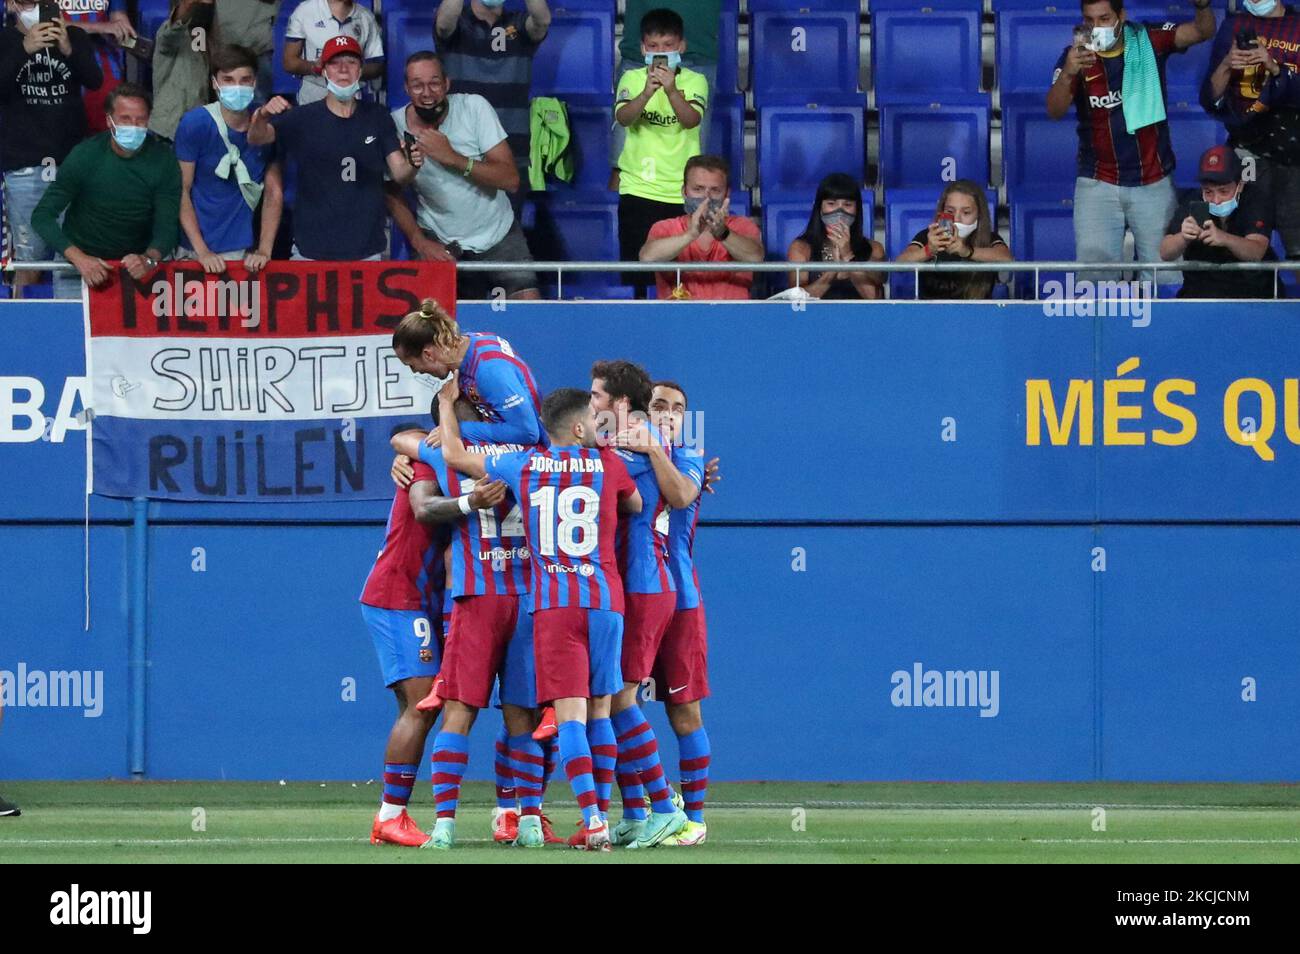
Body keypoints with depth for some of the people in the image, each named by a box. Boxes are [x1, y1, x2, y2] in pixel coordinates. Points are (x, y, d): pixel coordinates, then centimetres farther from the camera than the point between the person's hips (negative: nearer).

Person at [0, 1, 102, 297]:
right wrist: (25, 49, -26)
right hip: (25, 166, -1)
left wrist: (68, 50, -24)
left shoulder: (74, 37, 8)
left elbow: (95, 81, -5)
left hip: (71, 160, 1)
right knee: (29, 258, -6)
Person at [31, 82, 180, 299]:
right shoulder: (86, 155, -13)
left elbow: (166, 226, -12)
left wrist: (148, 260, -36)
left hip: (134, 264, 1)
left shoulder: (163, 159, -9)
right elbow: (42, 216, -16)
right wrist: (79, 259, -32)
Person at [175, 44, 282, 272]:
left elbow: (274, 193, 2)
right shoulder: (195, 123, -10)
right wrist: (202, 251, -14)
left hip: (244, 252, 2)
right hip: (195, 251, -2)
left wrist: (264, 251, -7)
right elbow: (183, 191, -8)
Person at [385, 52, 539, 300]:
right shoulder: (396, 124, -10)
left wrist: (453, 158, -29)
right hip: (439, 243, 0)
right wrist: (419, 242, -12)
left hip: (498, 234, 0)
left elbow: (511, 179, -18)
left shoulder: (474, 107, -14)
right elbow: (393, 195, 1)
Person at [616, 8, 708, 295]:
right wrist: (647, 93, -34)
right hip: (638, 188, 0)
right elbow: (623, 118, -15)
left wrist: (671, 90, -34)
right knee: (636, 271, 0)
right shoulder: (632, 79, 3)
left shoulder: (694, 81, 1)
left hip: (682, 191, 0)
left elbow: (692, 119, -16)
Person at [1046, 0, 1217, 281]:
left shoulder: (1149, 41, -4)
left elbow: (1203, 32, -12)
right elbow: (1055, 111, -19)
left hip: (1153, 184, 0)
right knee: (1094, 271, -4)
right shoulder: (1076, 57, -7)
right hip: (1098, 185, 0)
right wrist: (1067, 74, -39)